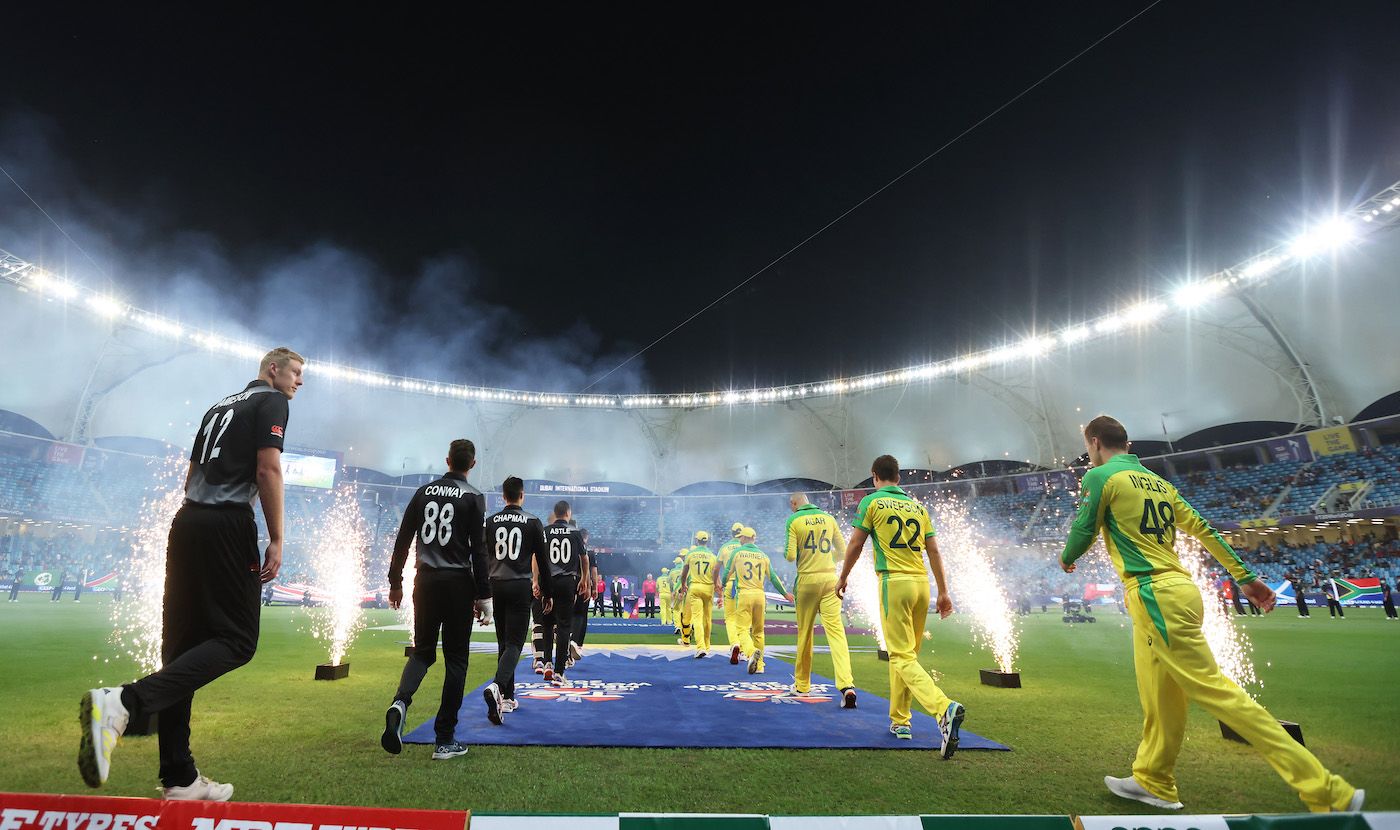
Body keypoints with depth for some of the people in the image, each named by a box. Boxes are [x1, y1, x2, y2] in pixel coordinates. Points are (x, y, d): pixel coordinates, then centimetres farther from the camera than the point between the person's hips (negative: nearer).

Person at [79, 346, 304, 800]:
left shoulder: (219, 406, 25)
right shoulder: (271, 402, 0)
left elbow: (191, 476, 24)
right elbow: (268, 469, -12)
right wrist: (276, 540, -13)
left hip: (187, 522, 9)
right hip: (227, 525, -9)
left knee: (184, 642, 6)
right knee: (237, 640, -5)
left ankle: (178, 777, 10)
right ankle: (125, 701, -24)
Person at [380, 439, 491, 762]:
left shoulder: (425, 491, 8)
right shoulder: (473, 497, -4)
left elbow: (403, 540, 8)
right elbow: (478, 550, -8)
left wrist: (395, 582, 17)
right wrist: (484, 596, -4)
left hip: (425, 581, 4)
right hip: (458, 584, -4)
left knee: (422, 651, 17)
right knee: (455, 659, 5)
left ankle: (400, 702, -13)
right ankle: (444, 740, 7)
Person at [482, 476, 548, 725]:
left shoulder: (491, 522, 7)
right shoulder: (533, 522, -1)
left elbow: (483, 559, 10)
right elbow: (542, 560, 0)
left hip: (496, 585, 4)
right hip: (521, 586, -4)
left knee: (503, 642, 15)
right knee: (514, 643, -5)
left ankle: (507, 698, 19)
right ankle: (497, 686, -29)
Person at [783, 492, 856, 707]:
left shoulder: (794, 521, -2)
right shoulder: (828, 518, 9)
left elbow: (790, 556, -9)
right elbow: (843, 550, 12)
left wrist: (785, 551, 13)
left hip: (807, 580, -2)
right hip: (830, 579, 2)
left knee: (805, 632, 10)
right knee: (835, 630, -6)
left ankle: (802, 684, 23)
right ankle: (847, 685, -21)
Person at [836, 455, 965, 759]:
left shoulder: (871, 502, 1)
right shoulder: (918, 506, 15)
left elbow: (855, 545, 1)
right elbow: (934, 552, 14)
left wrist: (843, 578, 14)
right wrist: (943, 592, 17)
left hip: (894, 582, -6)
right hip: (921, 584, 6)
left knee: (902, 657, -9)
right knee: (906, 654, 16)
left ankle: (944, 708, -30)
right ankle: (899, 721, 21)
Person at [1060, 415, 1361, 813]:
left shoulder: (1101, 478, -7)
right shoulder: (1157, 481, 16)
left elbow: (1083, 532, -4)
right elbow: (1202, 529, 16)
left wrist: (1067, 558, 18)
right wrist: (1245, 576, 19)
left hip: (1154, 595, -9)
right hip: (1176, 588, 9)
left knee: (1213, 689, -7)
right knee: (1157, 693, 16)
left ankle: (1327, 791, -4)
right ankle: (1153, 781, 28)